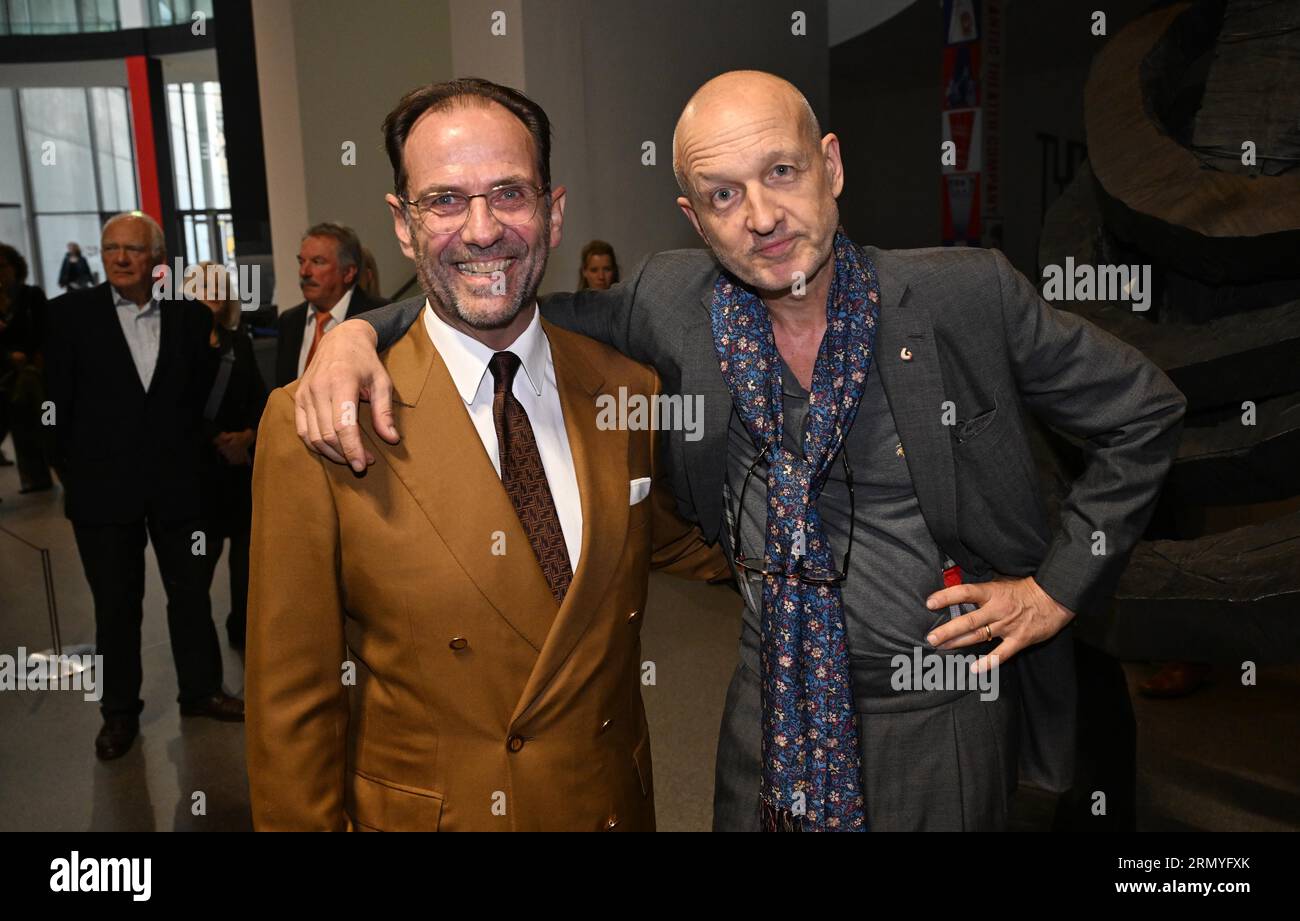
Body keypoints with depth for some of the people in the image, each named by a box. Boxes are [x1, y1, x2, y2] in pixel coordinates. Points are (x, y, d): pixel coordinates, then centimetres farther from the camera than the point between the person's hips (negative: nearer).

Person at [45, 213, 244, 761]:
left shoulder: (190, 316, 1)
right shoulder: (70, 314, -3)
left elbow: (205, 391, 6)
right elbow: (58, 401, -1)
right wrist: (72, 472, -1)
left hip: (177, 483, 2)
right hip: (103, 487, -1)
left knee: (191, 592, 13)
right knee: (116, 604, 10)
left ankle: (200, 690, 31)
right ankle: (120, 711, 27)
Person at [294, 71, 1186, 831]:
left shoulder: (969, 295, -16)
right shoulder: (673, 303, -9)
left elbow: (1146, 413, -4)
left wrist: (1058, 588, -7)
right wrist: (359, 330, -15)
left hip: (942, 710, -2)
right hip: (773, 710, 3)